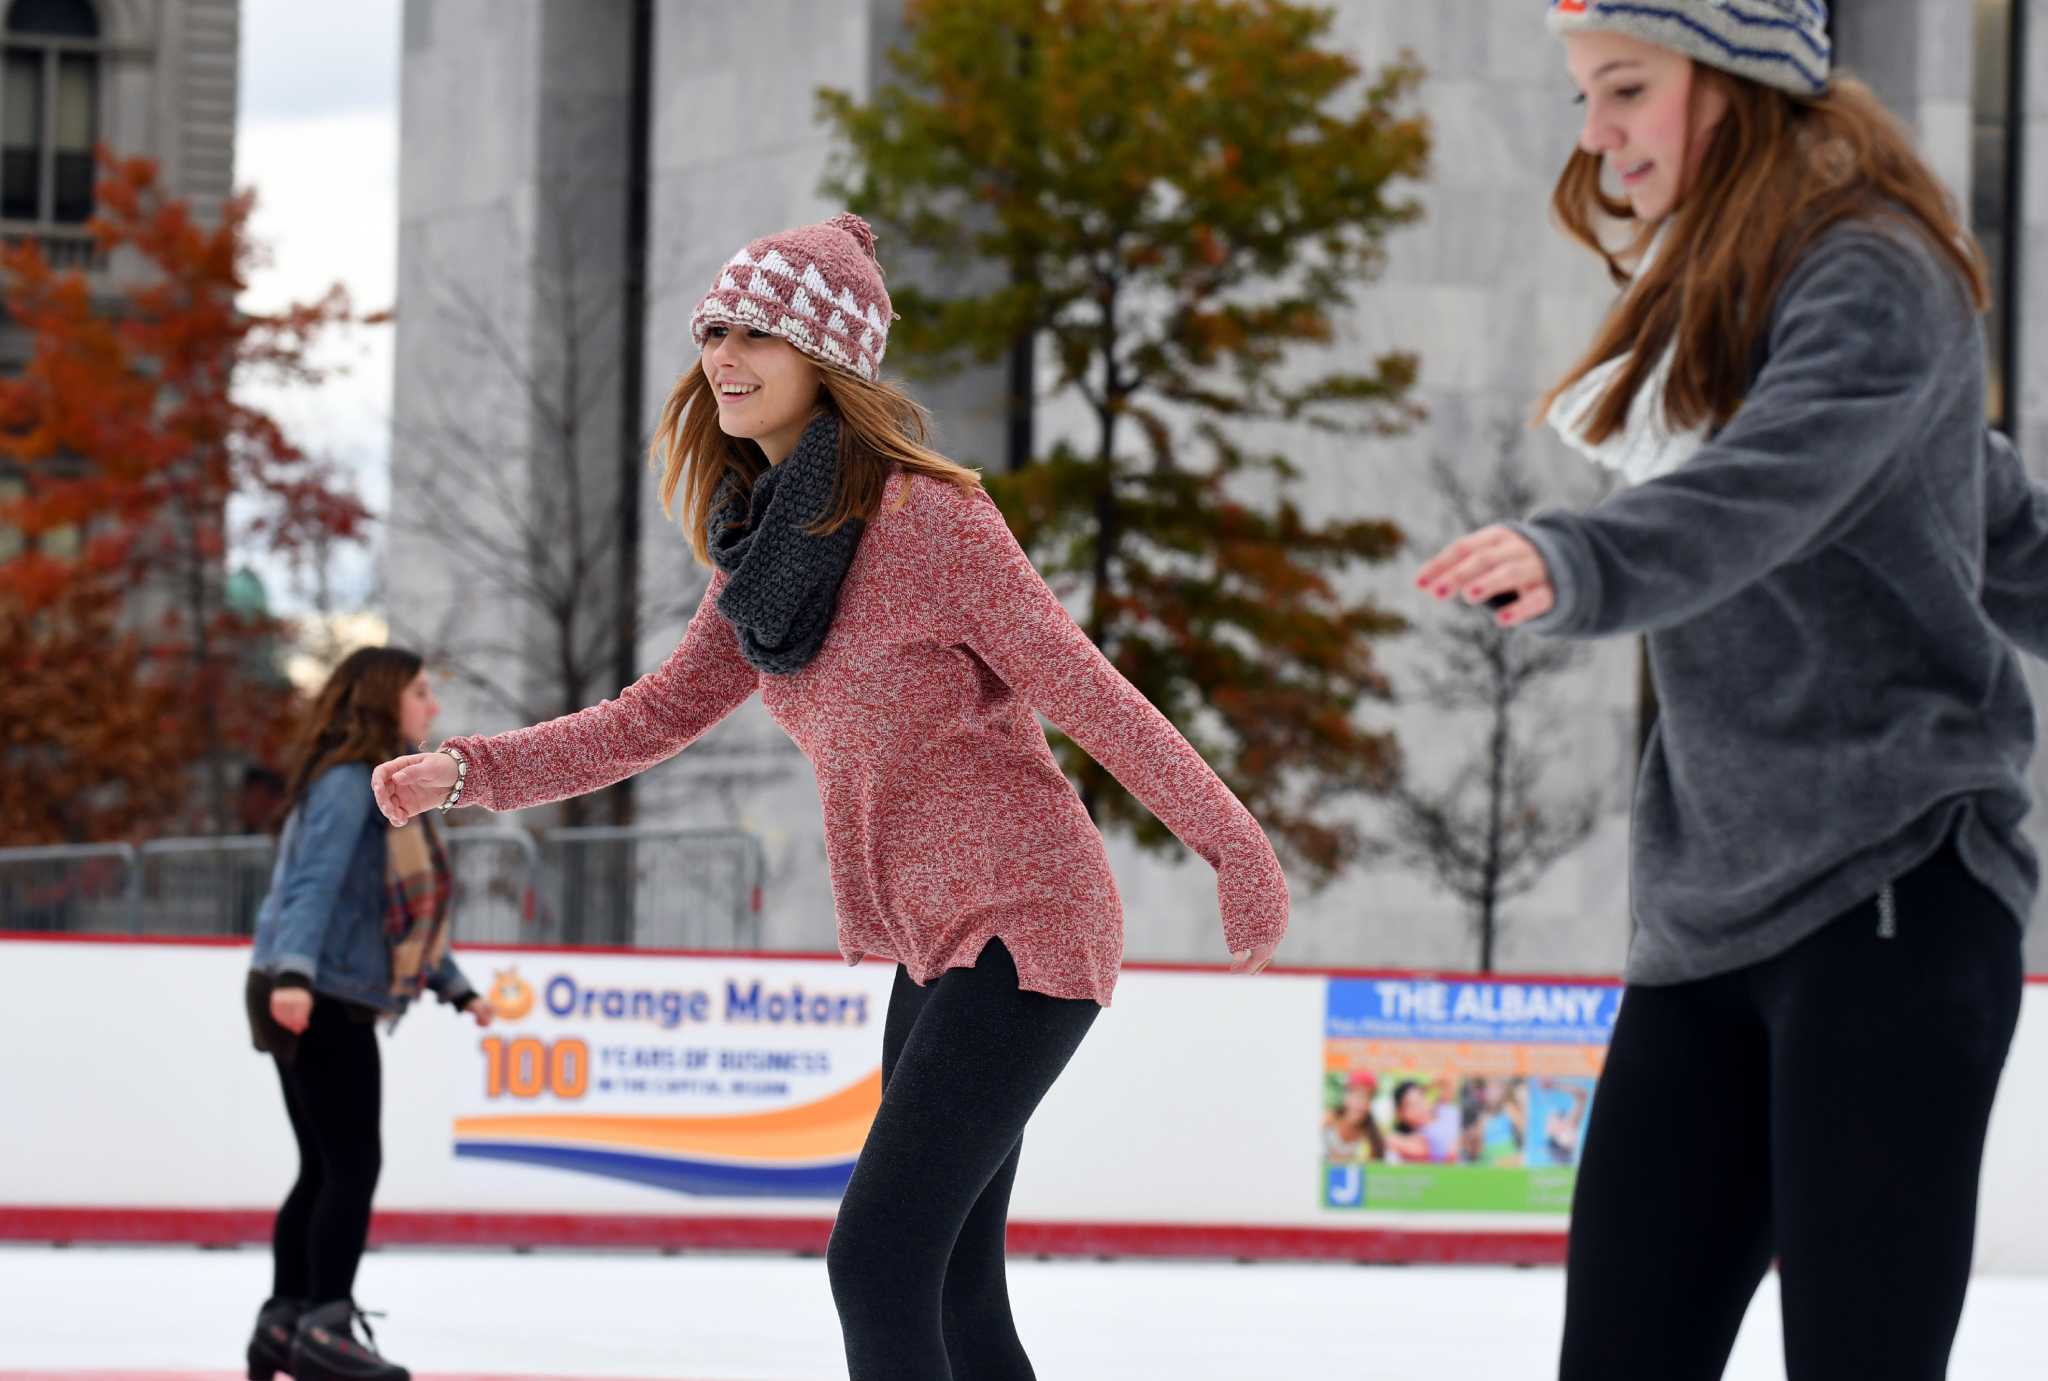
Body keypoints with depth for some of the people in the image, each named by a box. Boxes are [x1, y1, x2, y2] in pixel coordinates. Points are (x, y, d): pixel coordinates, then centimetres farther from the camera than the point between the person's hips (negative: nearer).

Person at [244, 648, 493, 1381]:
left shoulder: (385, 785, 19)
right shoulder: (346, 783, -13)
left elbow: (407, 904, 26)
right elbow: (312, 884, -25)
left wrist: (456, 988, 28)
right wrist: (292, 973, -38)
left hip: (330, 1003, 10)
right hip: (315, 1001, -10)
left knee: (325, 1170, 12)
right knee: (353, 1165, -9)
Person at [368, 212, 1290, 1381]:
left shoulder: (924, 516, -17)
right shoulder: (768, 538, 8)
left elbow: (1086, 694, -14)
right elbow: (662, 717, 11)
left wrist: (1238, 854, -9)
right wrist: (469, 773, 2)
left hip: (1025, 932, -9)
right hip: (934, 945, 9)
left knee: (877, 1258, -15)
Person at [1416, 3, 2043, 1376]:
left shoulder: (1872, 281, -8)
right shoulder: (1702, 307, 19)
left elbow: (1768, 491, -30)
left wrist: (1578, 563, -47)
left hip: (1890, 900, -8)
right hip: (1713, 915, 9)